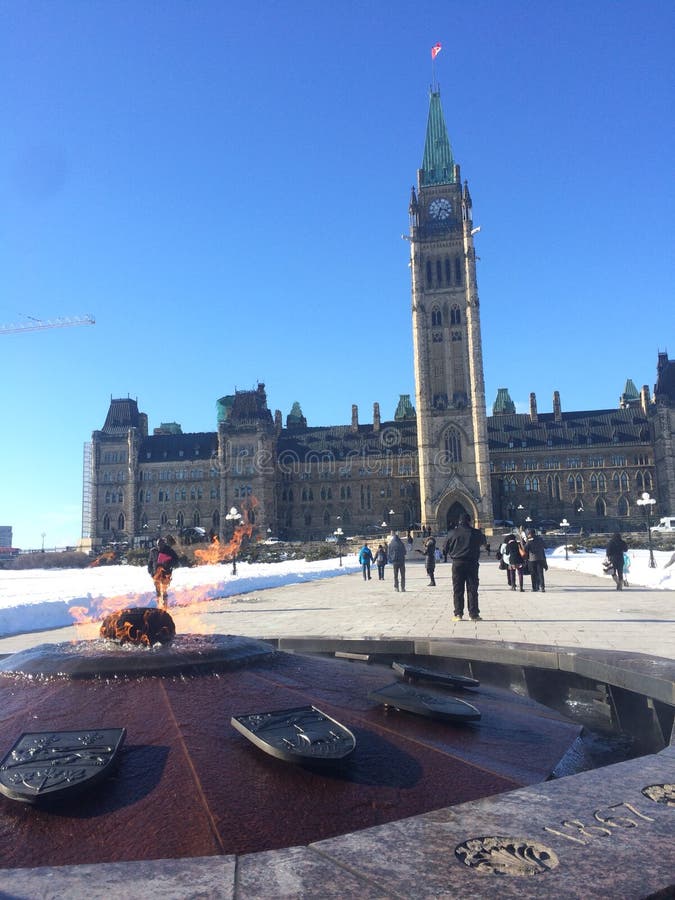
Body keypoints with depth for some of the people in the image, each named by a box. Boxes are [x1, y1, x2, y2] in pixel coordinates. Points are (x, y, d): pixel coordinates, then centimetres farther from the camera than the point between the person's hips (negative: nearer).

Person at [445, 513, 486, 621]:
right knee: (472, 589, 5)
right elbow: (482, 542, 17)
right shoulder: (476, 533, -3)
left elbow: (447, 548, 2)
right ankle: (473, 614, 4)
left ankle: (458, 614, 4)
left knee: (457, 590, 5)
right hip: (472, 563, 0)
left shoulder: (454, 533, -2)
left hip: (457, 563, 0)